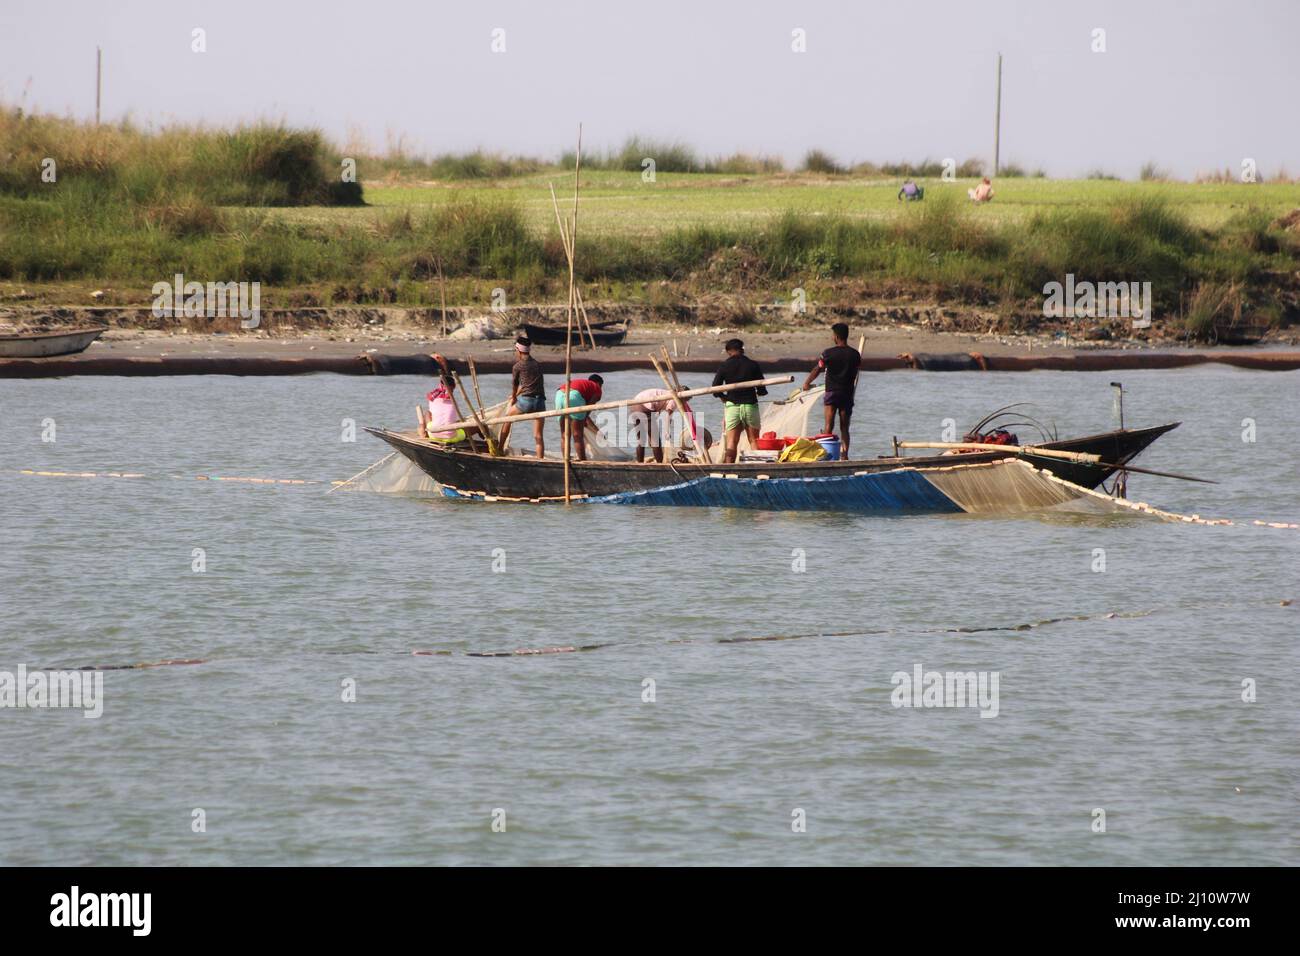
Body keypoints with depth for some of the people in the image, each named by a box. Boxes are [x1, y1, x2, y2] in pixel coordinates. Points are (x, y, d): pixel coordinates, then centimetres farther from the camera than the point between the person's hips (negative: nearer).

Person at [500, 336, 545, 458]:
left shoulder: (517, 366, 3)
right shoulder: (538, 365, 17)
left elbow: (514, 386, 17)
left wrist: (514, 398, 38)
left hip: (526, 401, -3)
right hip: (540, 402, 3)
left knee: (507, 418, 23)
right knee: (538, 436, 4)